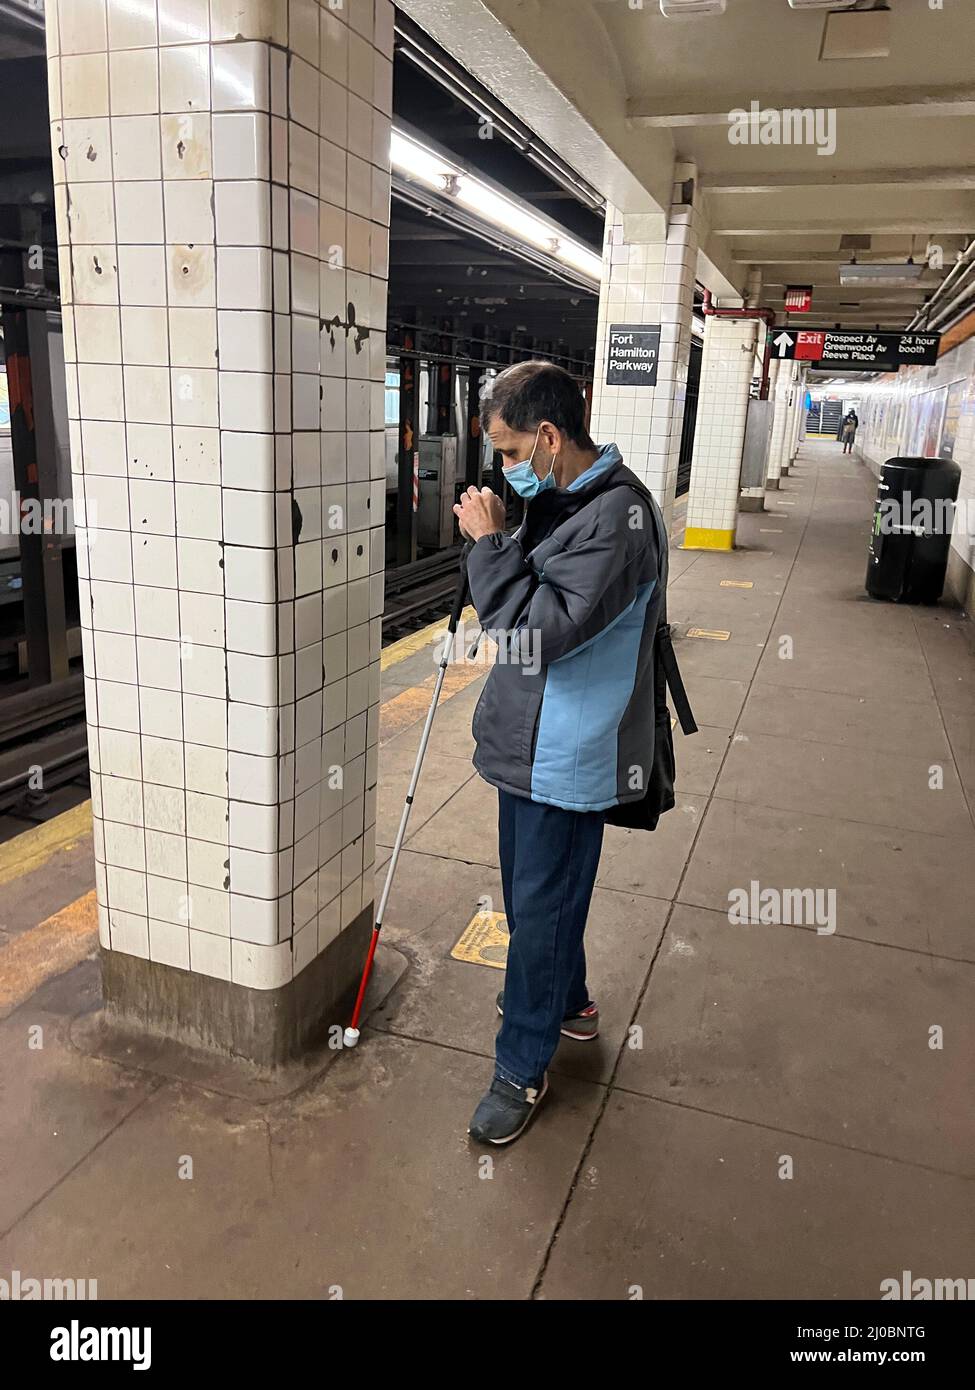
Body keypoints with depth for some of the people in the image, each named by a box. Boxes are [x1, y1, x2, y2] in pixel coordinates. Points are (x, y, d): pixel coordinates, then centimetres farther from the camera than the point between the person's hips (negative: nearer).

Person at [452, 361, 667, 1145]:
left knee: (541, 905, 3)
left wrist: (488, 543, -22)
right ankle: (566, 1000, 46)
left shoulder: (616, 516, -23)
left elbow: (539, 630, -29)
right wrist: (495, 542, 3)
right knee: (531, 891, 23)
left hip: (568, 756, -10)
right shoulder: (562, 500, 8)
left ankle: (523, 1070, 21)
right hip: (530, 743, 10)